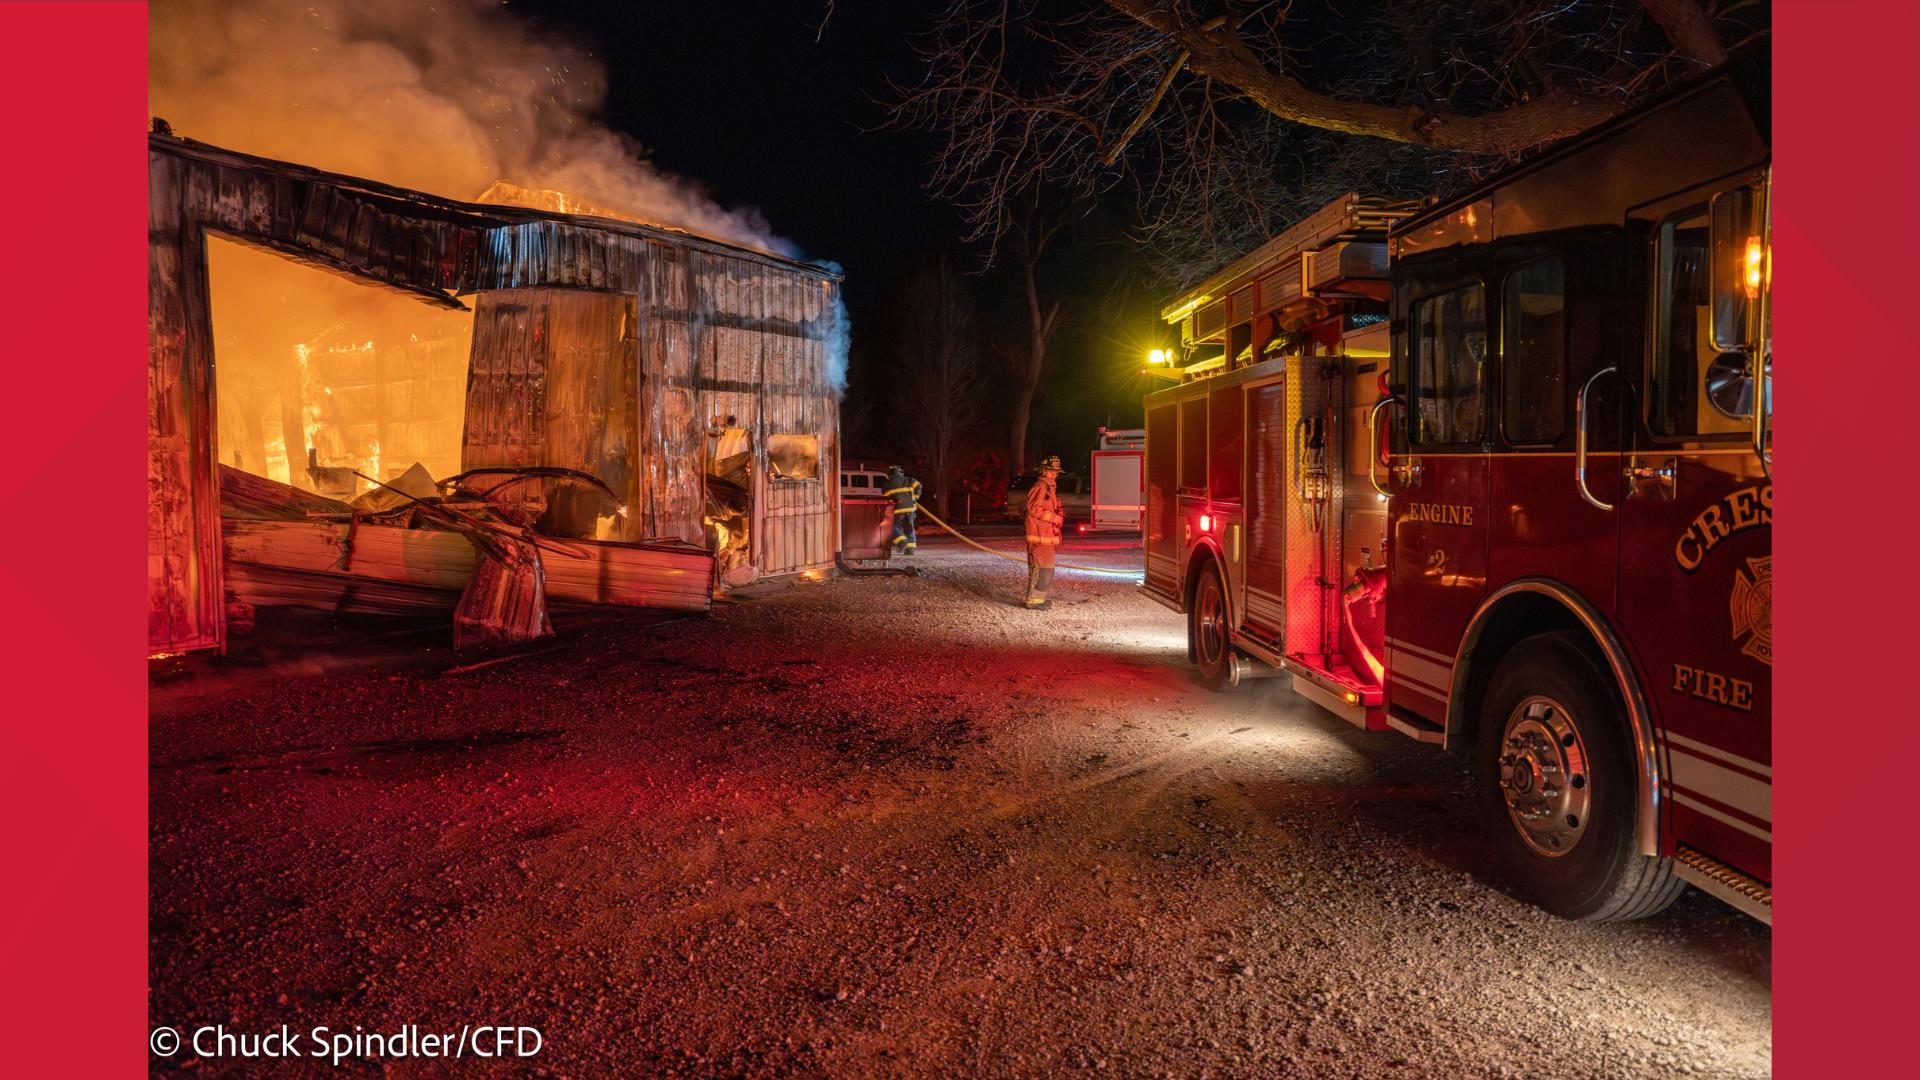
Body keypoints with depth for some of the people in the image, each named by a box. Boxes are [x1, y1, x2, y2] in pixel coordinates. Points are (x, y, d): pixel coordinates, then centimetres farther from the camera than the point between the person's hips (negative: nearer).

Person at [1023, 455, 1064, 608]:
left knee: (1046, 568, 16)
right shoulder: (1039, 487, -13)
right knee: (1043, 568, -12)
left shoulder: (1050, 487, 19)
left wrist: (1059, 517, 10)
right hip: (1040, 536, -11)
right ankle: (1034, 600, -9)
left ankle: (1037, 598, 24)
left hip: (1047, 535, 11)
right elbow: (1034, 508, -23)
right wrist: (1054, 517, -19)